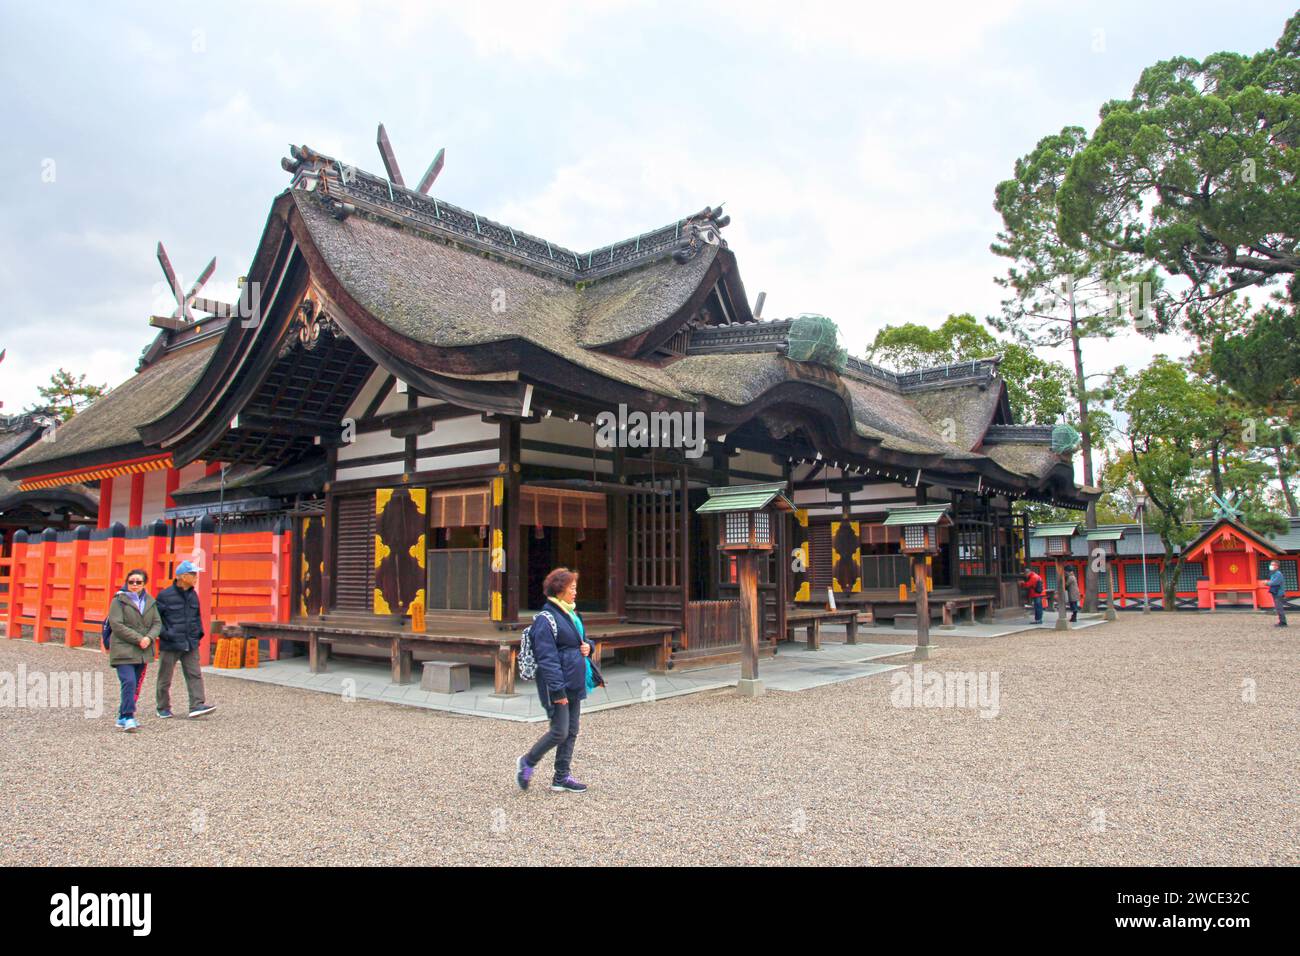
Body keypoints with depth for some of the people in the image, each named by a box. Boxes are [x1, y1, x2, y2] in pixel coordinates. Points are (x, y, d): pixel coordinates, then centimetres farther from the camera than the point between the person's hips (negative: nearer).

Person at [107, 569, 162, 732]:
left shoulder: (150, 602, 12)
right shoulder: (119, 600, -3)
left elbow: (157, 623, 10)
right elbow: (116, 625, -11)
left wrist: (149, 637, -10)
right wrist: (138, 639, -16)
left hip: (143, 651, 5)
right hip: (123, 650, -5)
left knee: (136, 685, 8)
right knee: (129, 682, -16)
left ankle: (123, 717, 19)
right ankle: (128, 717, -11)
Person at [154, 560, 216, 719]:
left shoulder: (193, 595, 10)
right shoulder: (165, 595, -8)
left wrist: (199, 632, 11)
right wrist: (165, 634, -13)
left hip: (190, 645, 5)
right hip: (170, 645, -5)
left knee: (195, 675, -4)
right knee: (165, 678, 8)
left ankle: (196, 705, -7)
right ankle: (163, 708, 21)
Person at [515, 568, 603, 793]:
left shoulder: (572, 614, 13)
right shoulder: (546, 619, -15)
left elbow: (581, 640, 27)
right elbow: (547, 658, -19)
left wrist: (588, 646, 2)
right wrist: (557, 690, -21)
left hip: (574, 684, 9)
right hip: (557, 684, -9)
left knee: (571, 732, 12)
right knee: (560, 732, -5)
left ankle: (561, 777, 22)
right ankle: (527, 763, 16)